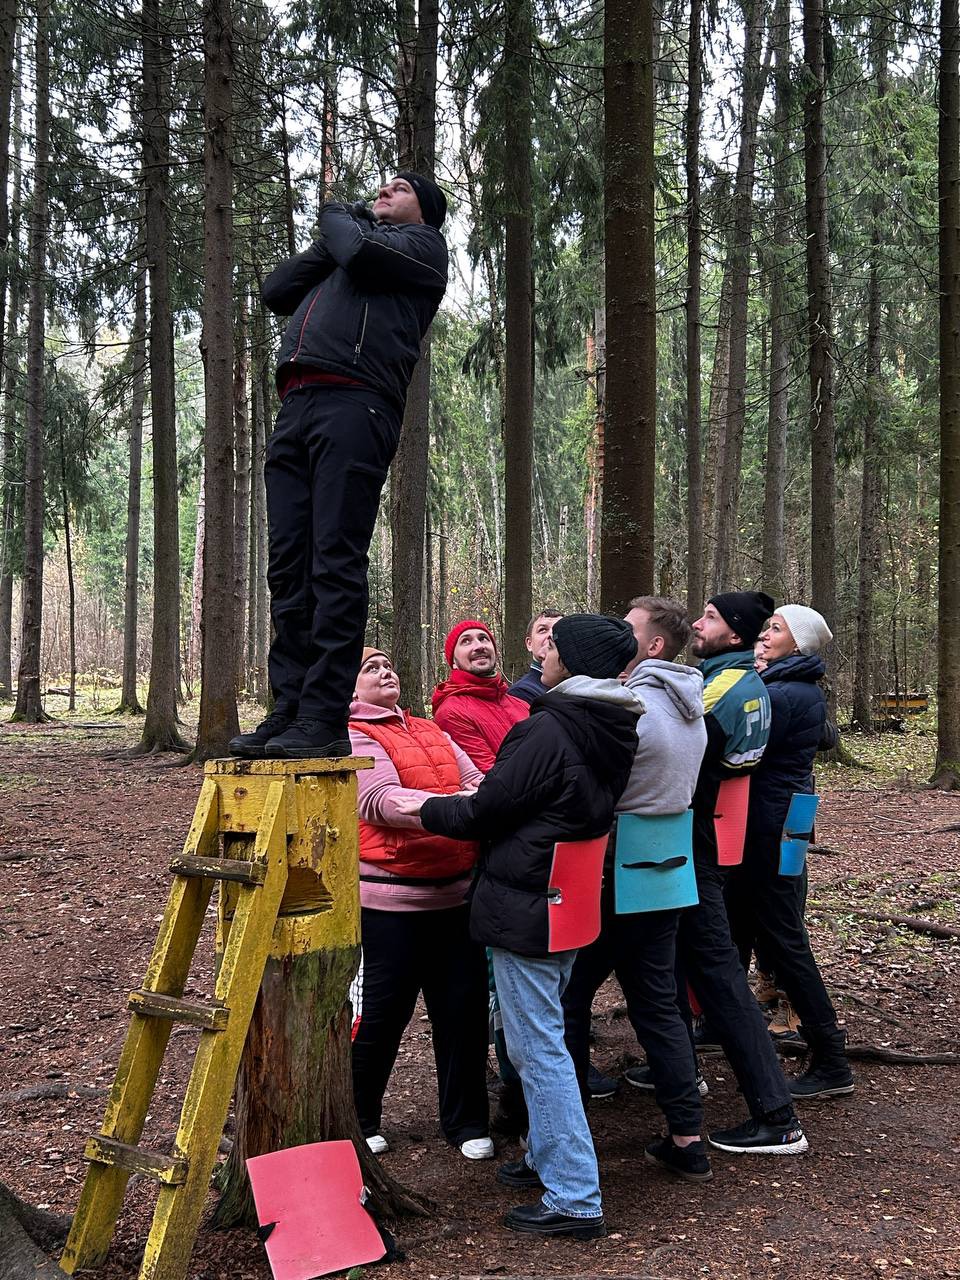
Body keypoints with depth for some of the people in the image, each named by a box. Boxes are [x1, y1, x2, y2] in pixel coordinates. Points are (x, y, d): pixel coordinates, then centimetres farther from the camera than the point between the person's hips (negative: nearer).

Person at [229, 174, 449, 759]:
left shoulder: (424, 244, 15)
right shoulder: (331, 268, 35)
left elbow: (361, 252, -3)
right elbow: (276, 290, 24)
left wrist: (337, 219, 18)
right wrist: (331, 235, 20)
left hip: (355, 405, -7)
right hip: (296, 407, 7)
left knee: (336, 564, -14)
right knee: (288, 568, -1)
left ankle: (324, 721, -16)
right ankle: (289, 712, 0)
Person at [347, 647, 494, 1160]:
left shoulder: (431, 731, 17)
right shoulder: (351, 737, -5)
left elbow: (473, 781, 6)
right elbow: (383, 800, -20)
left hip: (455, 891, 6)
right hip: (388, 898, -6)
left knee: (464, 1007, 10)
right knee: (379, 1014, 4)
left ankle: (465, 1122, 25)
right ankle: (356, 1122, 24)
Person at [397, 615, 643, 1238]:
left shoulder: (545, 731, -21)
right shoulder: (613, 731, 6)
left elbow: (485, 813, -14)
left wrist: (420, 809, 2)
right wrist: (492, 786, 25)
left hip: (525, 906, -9)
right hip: (574, 902, 9)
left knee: (538, 1046, -3)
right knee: (547, 1034, 22)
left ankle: (576, 1198, 2)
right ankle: (551, 1157, 35)